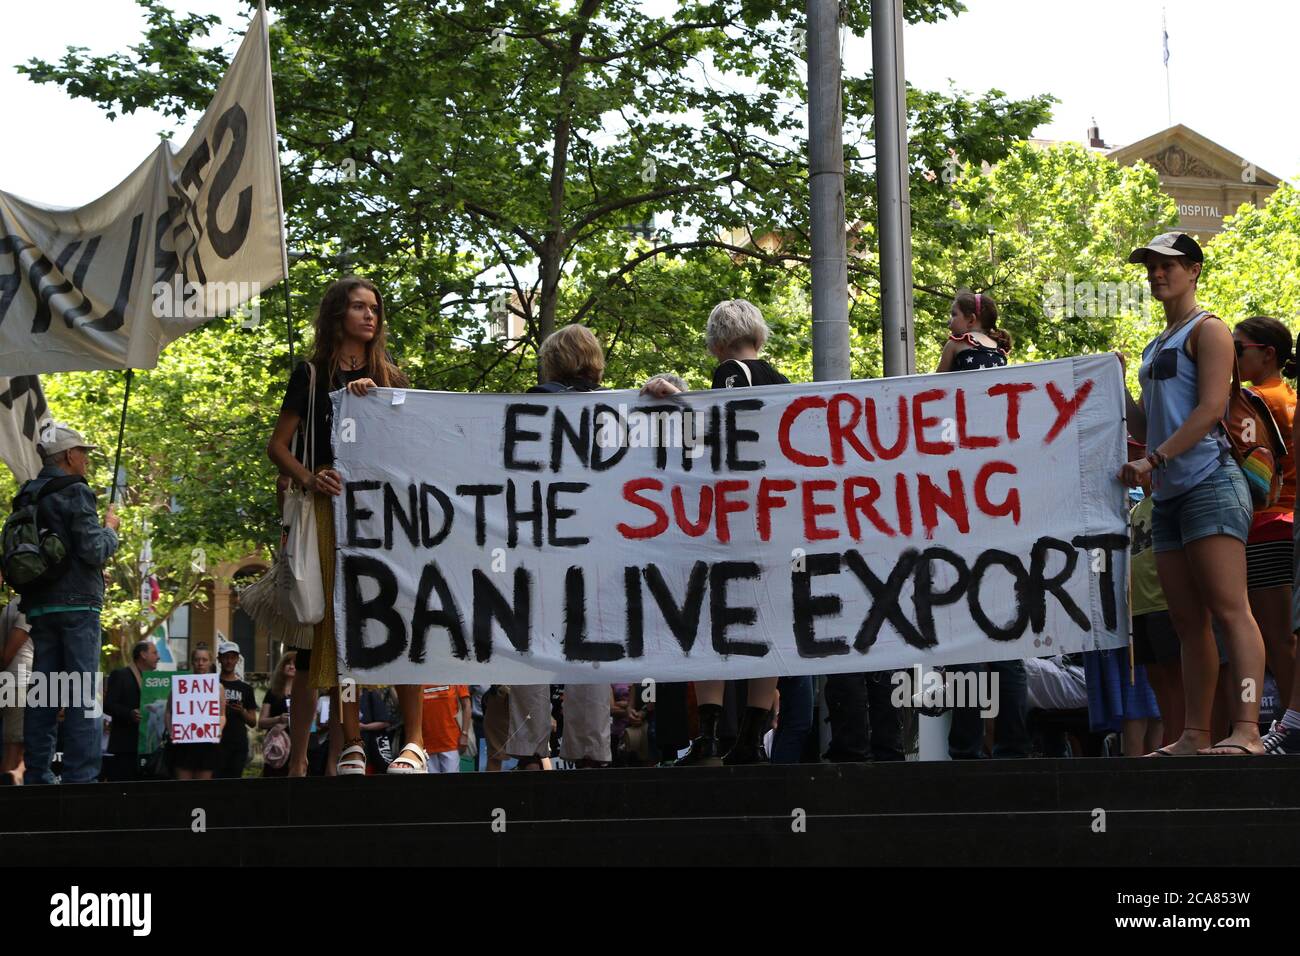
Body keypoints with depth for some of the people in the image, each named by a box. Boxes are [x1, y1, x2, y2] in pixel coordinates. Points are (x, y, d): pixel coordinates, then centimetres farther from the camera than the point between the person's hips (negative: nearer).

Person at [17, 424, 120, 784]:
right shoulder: (75, 492, -9)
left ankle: (37, 775, 8)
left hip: (37, 603, 7)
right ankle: (81, 776, -11)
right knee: (83, 693, -7)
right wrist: (110, 529, 4)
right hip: (76, 603, -7)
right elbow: (94, 551, -15)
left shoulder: (27, 496, 14)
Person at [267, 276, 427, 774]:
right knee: (340, 620, -5)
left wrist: (375, 399, -7)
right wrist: (308, 477, -10)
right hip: (332, 505, -1)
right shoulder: (311, 376, 12)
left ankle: (414, 741, -12)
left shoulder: (389, 376, 18)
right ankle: (351, 744, -4)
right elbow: (278, 445, 8)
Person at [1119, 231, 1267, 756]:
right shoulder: (1155, 346, 24)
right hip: (1168, 496, 9)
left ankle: (1245, 731, -22)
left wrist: (1153, 460, -18)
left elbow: (1210, 408, -13)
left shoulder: (1207, 329, -1)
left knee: (1229, 609, -15)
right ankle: (1195, 736, 6)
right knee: (1188, 622, 6)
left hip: (1209, 482, -9)